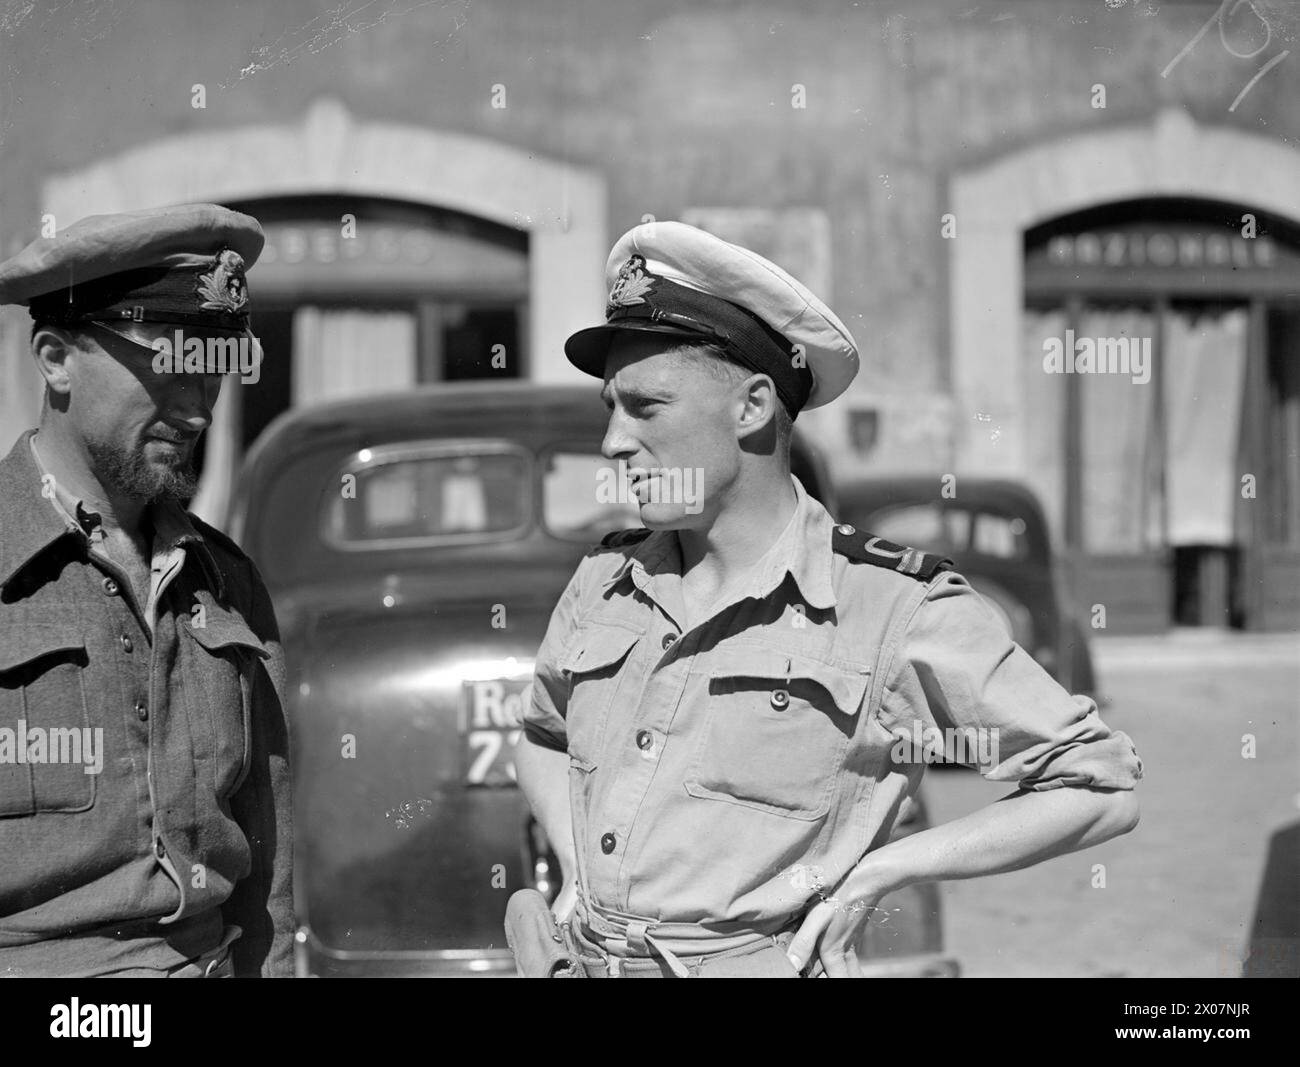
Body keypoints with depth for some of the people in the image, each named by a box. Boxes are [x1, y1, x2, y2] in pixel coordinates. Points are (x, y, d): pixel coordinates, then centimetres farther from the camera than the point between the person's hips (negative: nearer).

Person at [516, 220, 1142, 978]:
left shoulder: (898, 606, -12)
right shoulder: (606, 581, 3)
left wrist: (876, 872, -12)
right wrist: (576, 872, 5)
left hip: (761, 960, -2)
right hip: (590, 958, 2)